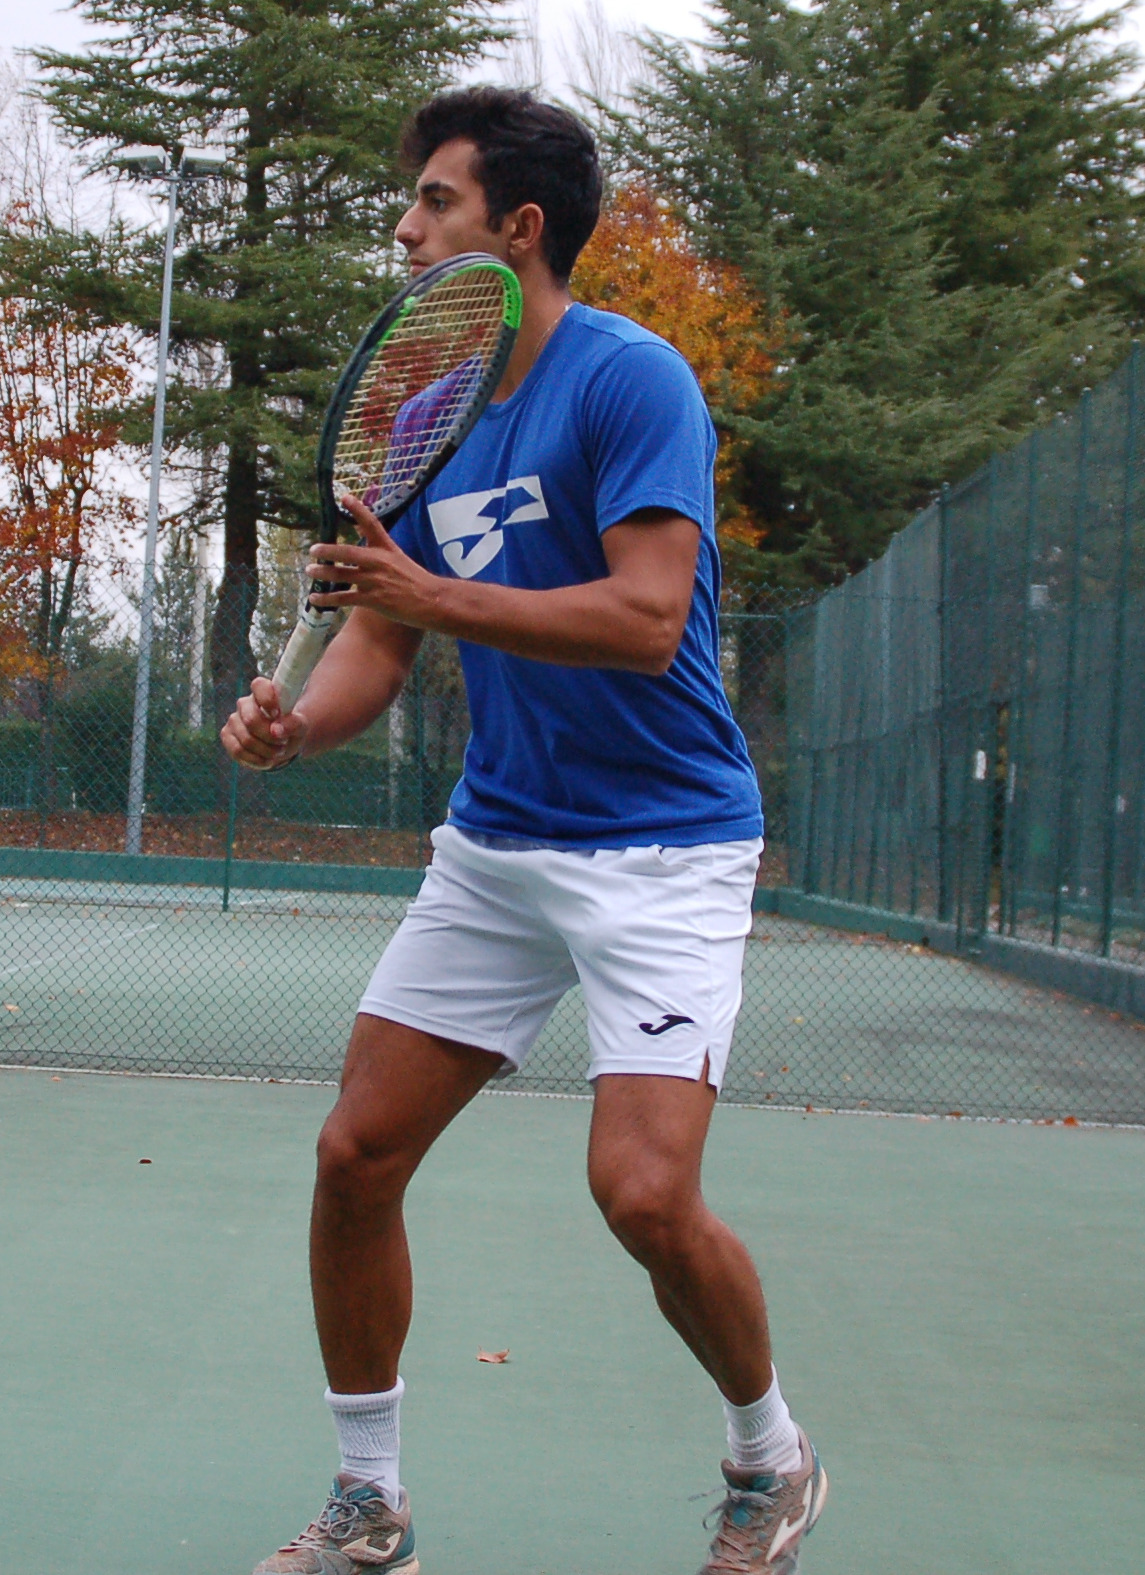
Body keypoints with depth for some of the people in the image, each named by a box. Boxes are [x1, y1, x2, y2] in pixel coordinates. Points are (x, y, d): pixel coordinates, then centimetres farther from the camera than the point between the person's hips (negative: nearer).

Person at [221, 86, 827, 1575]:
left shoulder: (629, 377, -14)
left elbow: (645, 620, -23)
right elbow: (382, 630, 10)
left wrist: (437, 594, -26)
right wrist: (298, 718, -11)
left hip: (659, 848, -7)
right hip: (492, 844, 7)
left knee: (645, 1190, -17)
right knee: (356, 1153, 2)